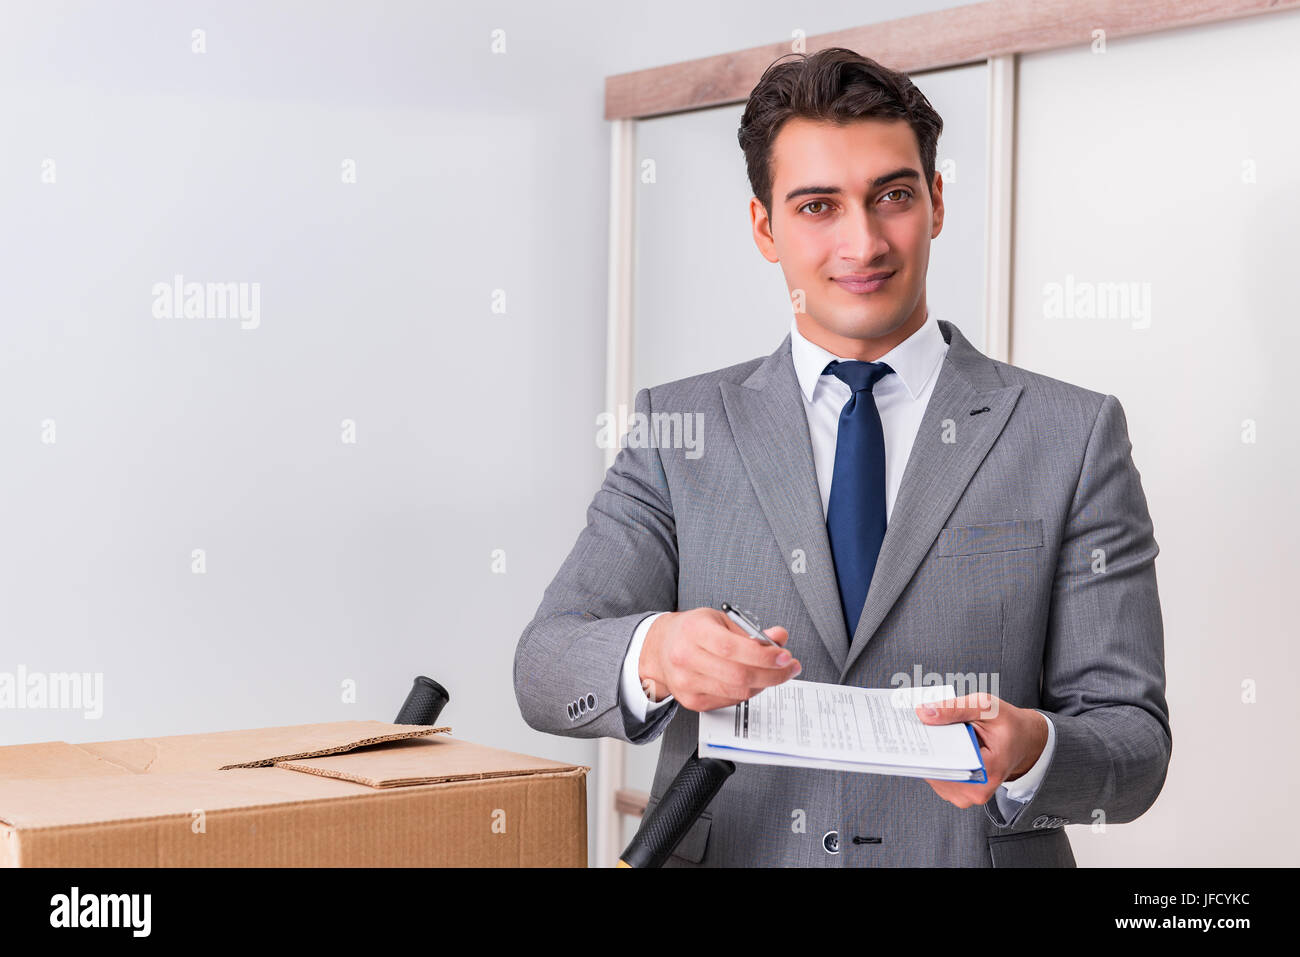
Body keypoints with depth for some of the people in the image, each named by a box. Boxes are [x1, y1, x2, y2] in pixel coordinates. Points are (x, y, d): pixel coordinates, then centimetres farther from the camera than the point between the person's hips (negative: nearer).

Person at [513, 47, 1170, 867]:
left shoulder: (1075, 436, 1)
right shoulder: (678, 430, 5)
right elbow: (545, 668, -4)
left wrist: (1028, 752, -22)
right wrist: (653, 656, -24)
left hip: (972, 854, -1)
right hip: (731, 854, 2)